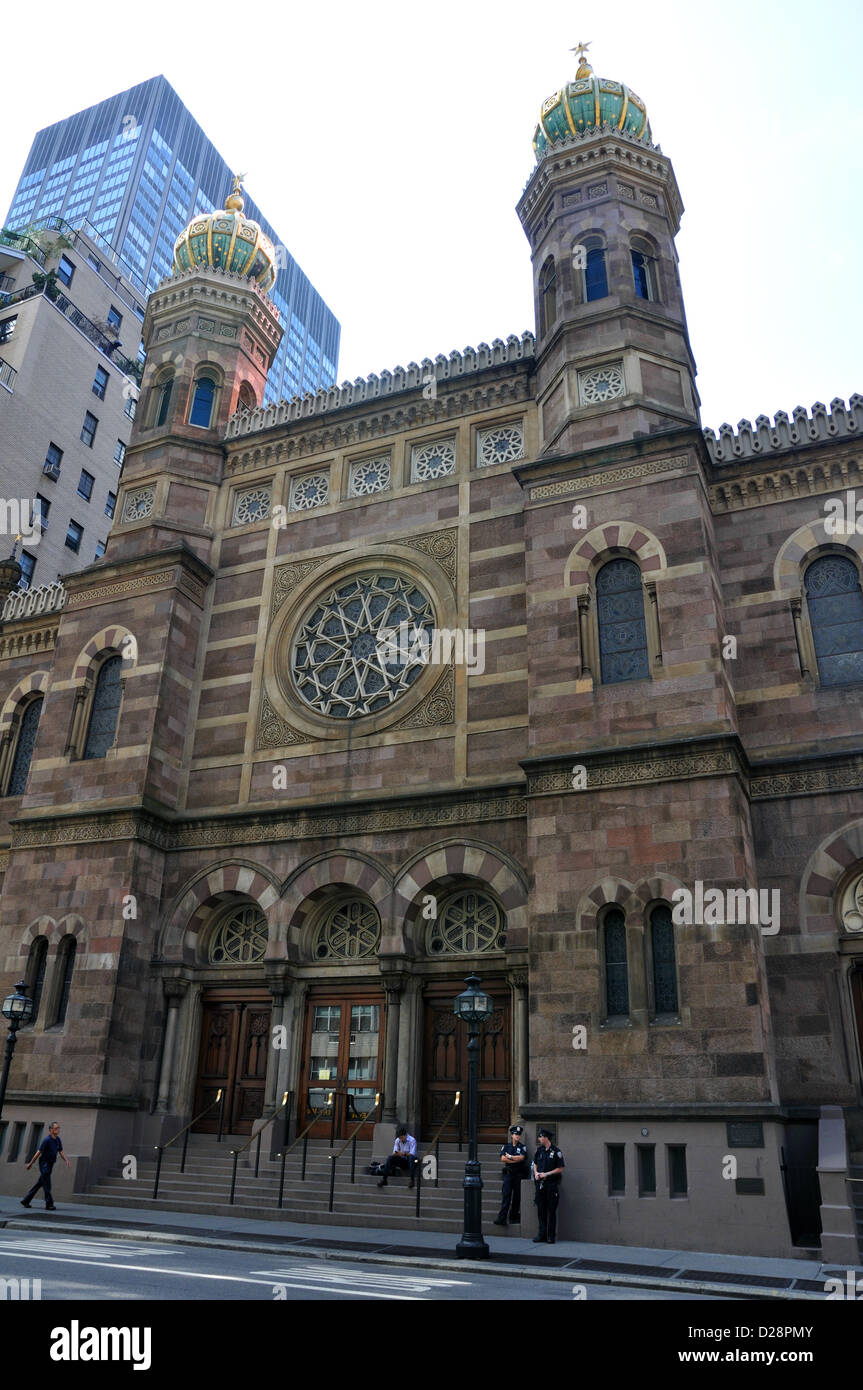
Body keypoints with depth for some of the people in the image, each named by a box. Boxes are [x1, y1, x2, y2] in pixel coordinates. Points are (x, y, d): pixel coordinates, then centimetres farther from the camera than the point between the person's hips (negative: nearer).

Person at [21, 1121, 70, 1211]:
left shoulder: (58, 1140, 5)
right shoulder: (47, 1140, -18)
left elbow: (61, 1152, 7)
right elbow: (39, 1152, -14)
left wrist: (66, 1161, -7)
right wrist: (30, 1164, -7)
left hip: (50, 1165, 8)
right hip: (44, 1163, -8)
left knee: (40, 1183, 14)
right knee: (47, 1185, -9)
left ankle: (26, 1200, 26)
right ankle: (49, 1204, -7)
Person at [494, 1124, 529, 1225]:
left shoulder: (522, 1147, 5)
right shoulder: (506, 1146, 9)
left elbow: (521, 1157, -13)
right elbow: (502, 1159, -5)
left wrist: (509, 1157, -7)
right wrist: (515, 1160, -11)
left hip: (519, 1174, 0)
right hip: (508, 1174, 0)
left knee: (517, 1196, 3)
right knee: (506, 1195, -8)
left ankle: (513, 1216, 14)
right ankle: (502, 1218, -12)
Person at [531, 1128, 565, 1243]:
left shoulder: (556, 1151, -8)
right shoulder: (539, 1150, 9)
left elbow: (560, 1169, -7)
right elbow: (535, 1164, 19)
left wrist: (546, 1174, -13)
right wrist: (536, 1173, -1)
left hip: (552, 1183, -5)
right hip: (540, 1183, 5)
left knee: (551, 1211, 0)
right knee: (541, 1210, 8)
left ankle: (551, 1236, 7)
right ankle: (542, 1235, 16)